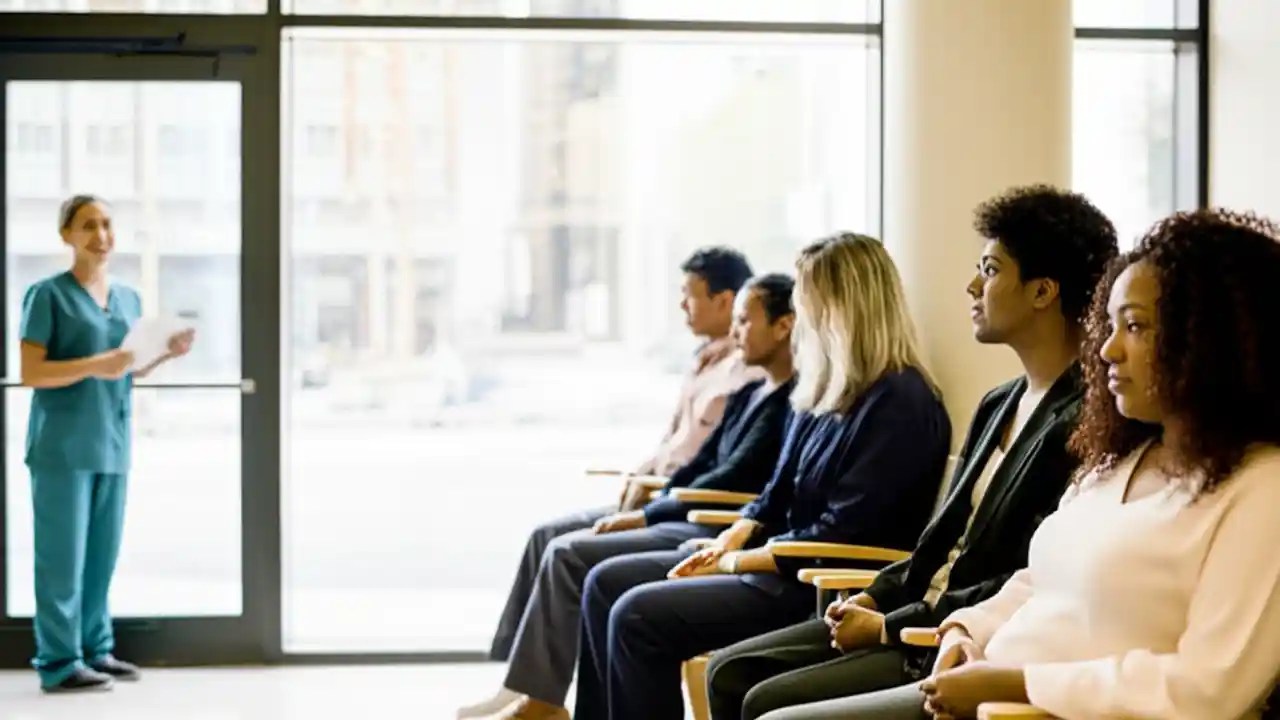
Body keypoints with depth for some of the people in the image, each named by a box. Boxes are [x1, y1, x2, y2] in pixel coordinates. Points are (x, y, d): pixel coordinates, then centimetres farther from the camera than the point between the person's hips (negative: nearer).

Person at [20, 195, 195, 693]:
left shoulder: (129, 299, 14)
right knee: (62, 555, -4)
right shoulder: (48, 295, -5)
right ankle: (59, 663, 0)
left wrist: (166, 353, 4)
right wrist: (93, 366, -22)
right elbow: (30, 373, -10)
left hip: (112, 445, 6)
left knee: (102, 554, 10)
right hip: (62, 445, -6)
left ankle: (95, 650, 19)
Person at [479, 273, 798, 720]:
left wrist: (644, 517, -11)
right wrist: (640, 514, 4)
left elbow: (731, 482, -17)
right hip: (690, 519, 10)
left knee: (570, 555, -17)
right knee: (564, 547, -1)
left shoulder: (790, 403, -12)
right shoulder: (750, 396, 19)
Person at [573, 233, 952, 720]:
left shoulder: (900, 404, -16)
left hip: (826, 588, -10)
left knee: (638, 617, -20)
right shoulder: (826, 390, 12)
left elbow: (841, 536, -20)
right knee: (607, 583, 4)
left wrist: (734, 562, -15)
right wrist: (726, 544, -1)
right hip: (784, 564, 10)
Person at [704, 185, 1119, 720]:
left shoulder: (1081, 424, -16)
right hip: (922, 616, 10)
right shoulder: (998, 406, 15)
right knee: (731, 672, 1)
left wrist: (889, 627, -15)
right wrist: (874, 599, 1)